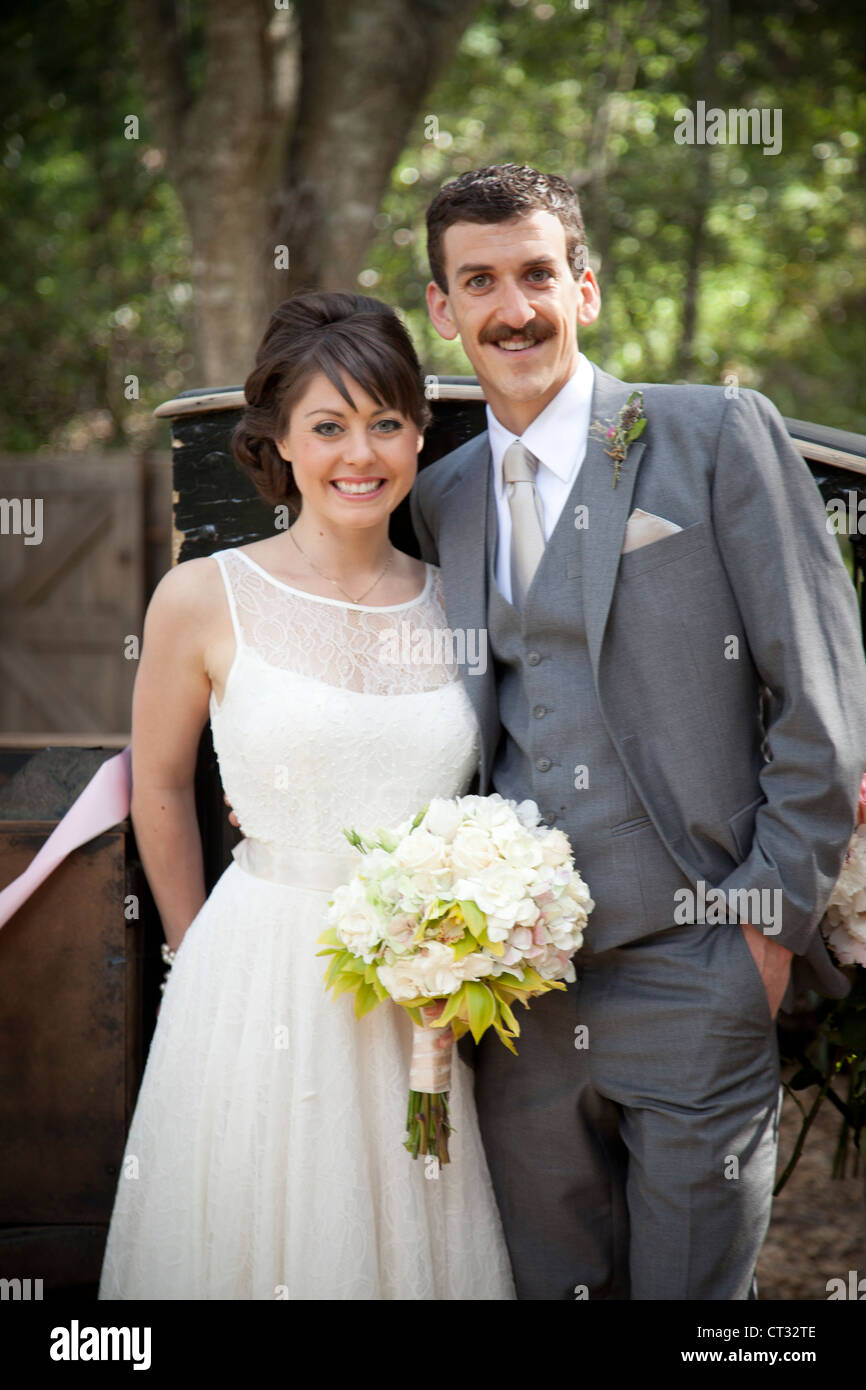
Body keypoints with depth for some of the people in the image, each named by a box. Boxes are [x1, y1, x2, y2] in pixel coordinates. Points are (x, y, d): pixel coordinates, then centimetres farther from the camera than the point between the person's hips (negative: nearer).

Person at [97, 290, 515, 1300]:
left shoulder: (454, 605, 4)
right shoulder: (206, 599, -6)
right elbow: (160, 787, 6)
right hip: (262, 985, -3)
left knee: (412, 1248, 12)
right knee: (255, 1248, 7)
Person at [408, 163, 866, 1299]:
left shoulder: (720, 436, -2)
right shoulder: (440, 498, 12)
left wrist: (772, 917, -8)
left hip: (690, 978, -4)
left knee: (691, 1287, 4)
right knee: (547, 1279, 13)